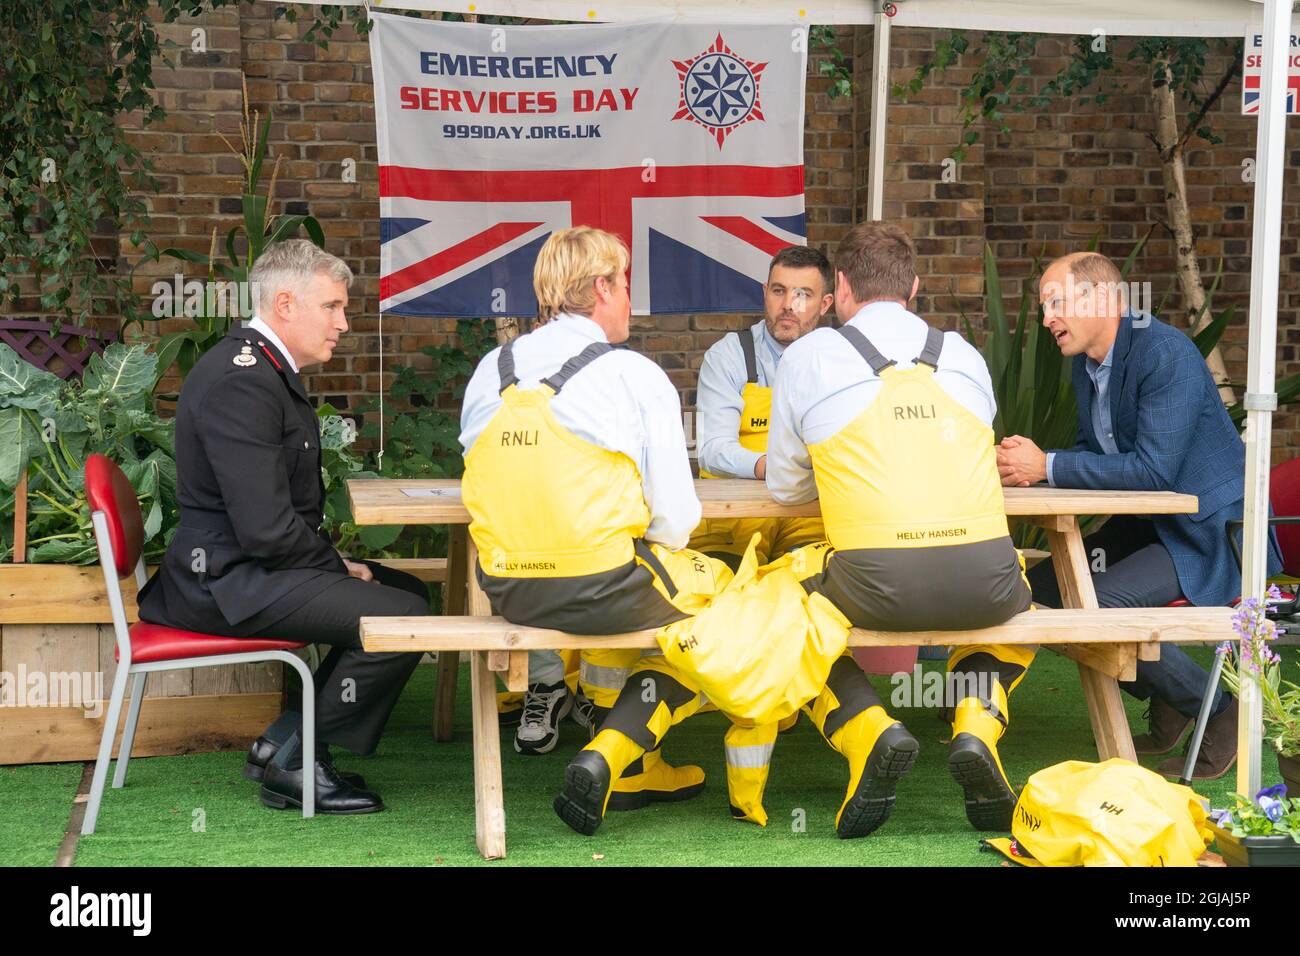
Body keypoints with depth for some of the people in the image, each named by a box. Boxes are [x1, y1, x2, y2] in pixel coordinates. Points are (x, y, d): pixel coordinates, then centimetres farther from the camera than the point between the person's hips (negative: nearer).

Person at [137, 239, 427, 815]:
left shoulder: (264, 368, 14)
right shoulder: (242, 381, -21)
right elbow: (267, 528, -25)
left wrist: (336, 563, 5)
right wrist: (338, 567, -10)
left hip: (243, 566, 11)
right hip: (229, 580, -11)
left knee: (407, 589, 16)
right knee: (404, 616, -18)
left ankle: (286, 738, 13)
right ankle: (296, 761, -4)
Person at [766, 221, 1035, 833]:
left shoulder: (808, 356, 9)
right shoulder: (966, 357, 18)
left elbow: (784, 488, 19)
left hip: (875, 588, -3)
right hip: (983, 584, 3)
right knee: (1016, 595, 38)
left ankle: (868, 731, 2)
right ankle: (977, 726, 8)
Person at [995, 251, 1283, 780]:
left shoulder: (1166, 352, -22)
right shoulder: (1086, 363, 6)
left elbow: (1154, 468, -28)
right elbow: (1093, 450, 15)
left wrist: (1049, 466, -25)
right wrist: (1031, 465, -7)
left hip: (1210, 529, -10)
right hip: (1148, 525, 10)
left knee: (1101, 601, -27)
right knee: (1041, 588, 3)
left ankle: (1221, 710, -7)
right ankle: (1164, 707, 14)